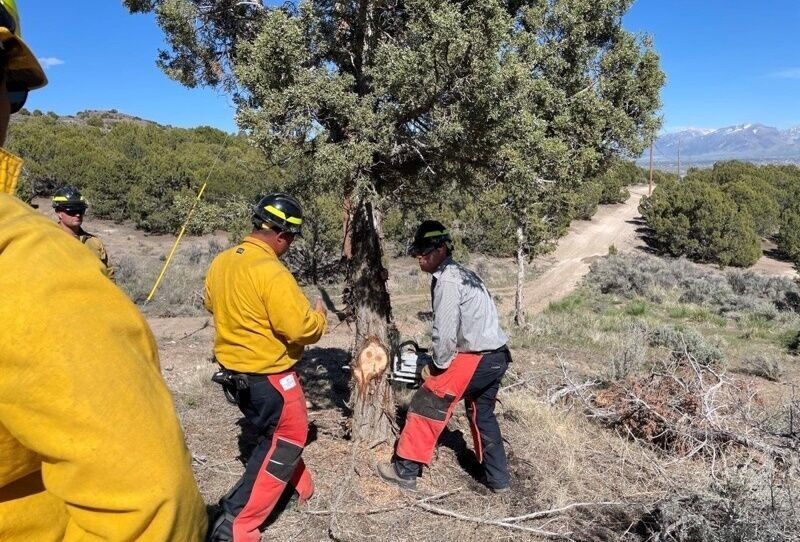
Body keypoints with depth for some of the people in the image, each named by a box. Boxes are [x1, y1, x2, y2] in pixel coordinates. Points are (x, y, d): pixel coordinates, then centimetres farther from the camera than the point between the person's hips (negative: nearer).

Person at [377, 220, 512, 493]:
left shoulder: (447, 280, -14)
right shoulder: (465, 275, 16)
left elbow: (446, 333, -19)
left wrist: (437, 367, -3)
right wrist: (440, 360, 16)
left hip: (473, 359, -9)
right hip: (497, 357, 9)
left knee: (427, 406, 3)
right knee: (483, 415, 23)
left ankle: (405, 470, 12)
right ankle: (498, 479, 30)